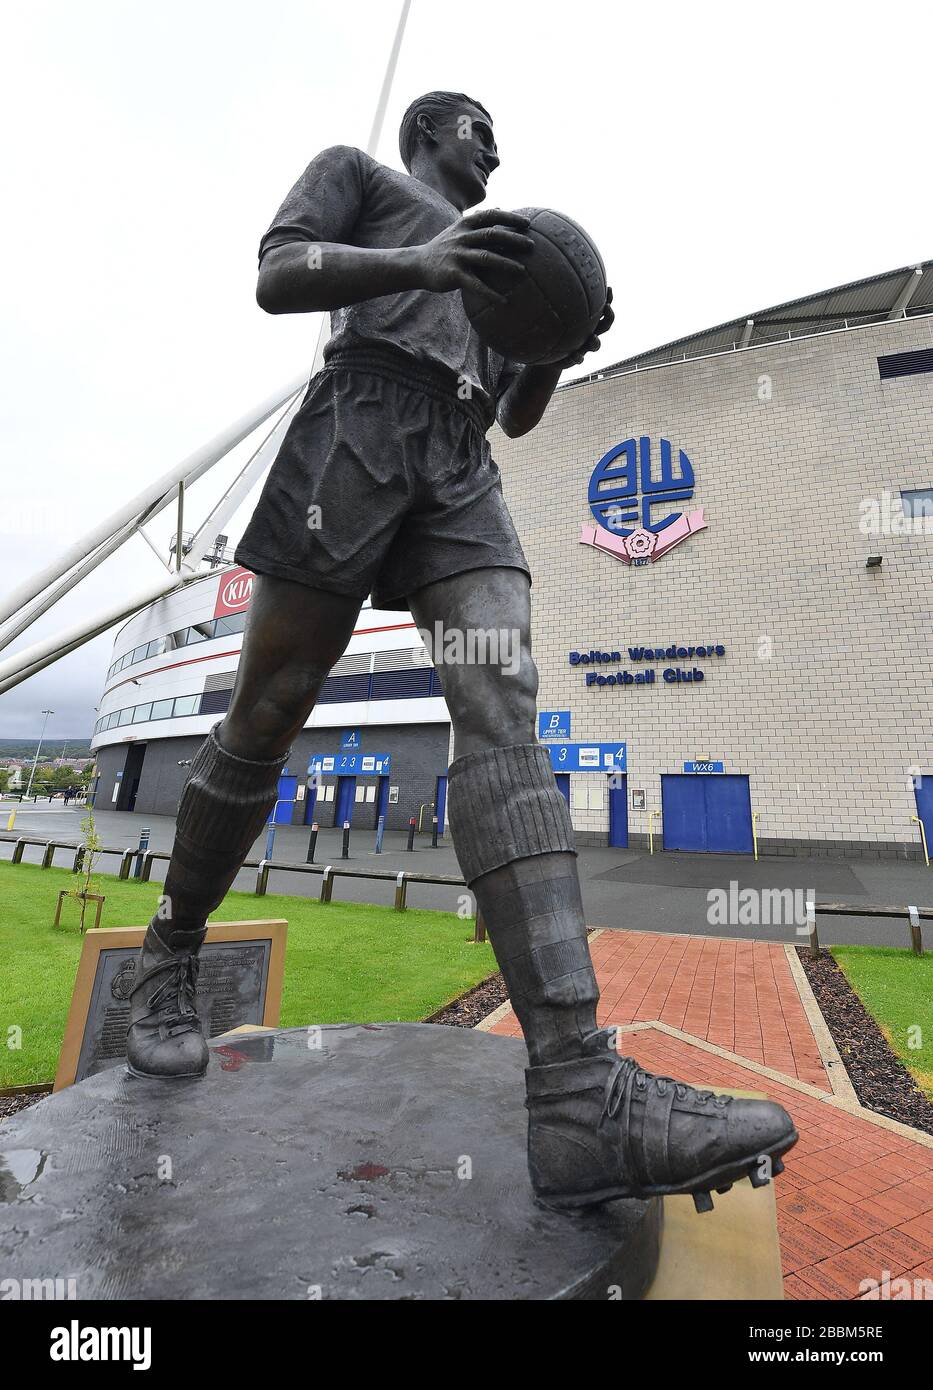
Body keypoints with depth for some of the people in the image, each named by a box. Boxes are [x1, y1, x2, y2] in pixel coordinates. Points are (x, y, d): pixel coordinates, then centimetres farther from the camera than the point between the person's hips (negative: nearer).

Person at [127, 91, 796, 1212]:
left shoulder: (487, 249, 42)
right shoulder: (354, 169, 28)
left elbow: (517, 416, 32)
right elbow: (275, 278, 7)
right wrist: (419, 262, -9)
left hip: (462, 474, 4)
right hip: (358, 426, -3)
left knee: (504, 708, -23)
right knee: (267, 716, -8)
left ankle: (578, 1090, -30)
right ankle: (169, 958, 15)